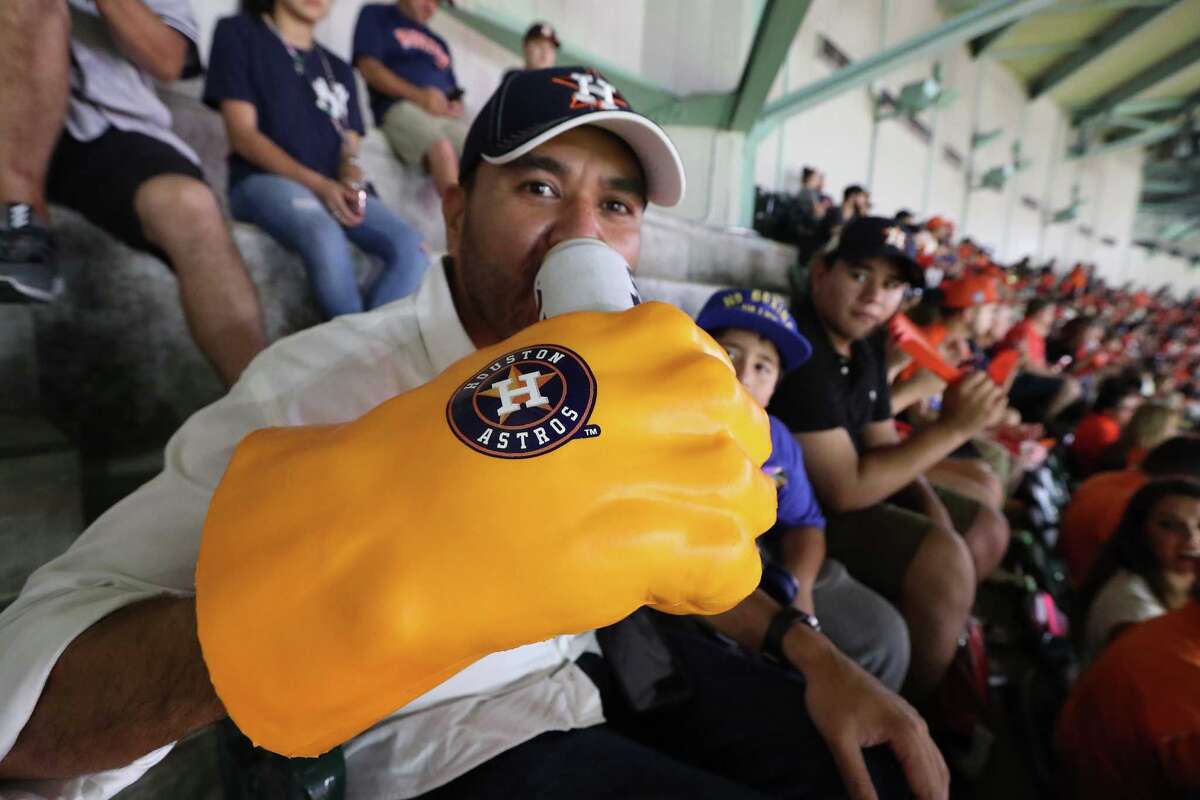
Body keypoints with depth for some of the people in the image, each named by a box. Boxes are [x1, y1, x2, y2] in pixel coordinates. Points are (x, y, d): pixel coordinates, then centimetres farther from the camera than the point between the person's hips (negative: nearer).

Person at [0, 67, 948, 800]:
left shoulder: (613, 373, -2)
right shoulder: (324, 381, -22)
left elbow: (690, 548, 7)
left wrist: (814, 660, -8)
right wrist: (374, 561, -49)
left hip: (614, 658, 6)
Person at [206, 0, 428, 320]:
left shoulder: (340, 70, 23)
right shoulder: (238, 33, 9)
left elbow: (349, 149, 13)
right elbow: (243, 135, -2)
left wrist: (352, 185, -12)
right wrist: (318, 184, -16)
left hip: (335, 189, 5)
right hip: (263, 180, -4)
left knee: (411, 247, -25)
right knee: (327, 239, -38)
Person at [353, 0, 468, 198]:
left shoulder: (439, 42, 31)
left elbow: (455, 96, 27)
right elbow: (368, 67, 0)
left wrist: (456, 107, 0)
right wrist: (419, 96, -12)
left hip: (445, 116, 5)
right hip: (401, 108, -5)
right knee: (442, 148, -36)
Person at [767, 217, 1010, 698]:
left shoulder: (864, 343, 6)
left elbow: (885, 447, 11)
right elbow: (845, 489, -28)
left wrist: (931, 510, -7)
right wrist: (952, 428, -23)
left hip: (844, 487, 10)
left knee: (988, 531, 14)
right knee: (943, 561, -25)